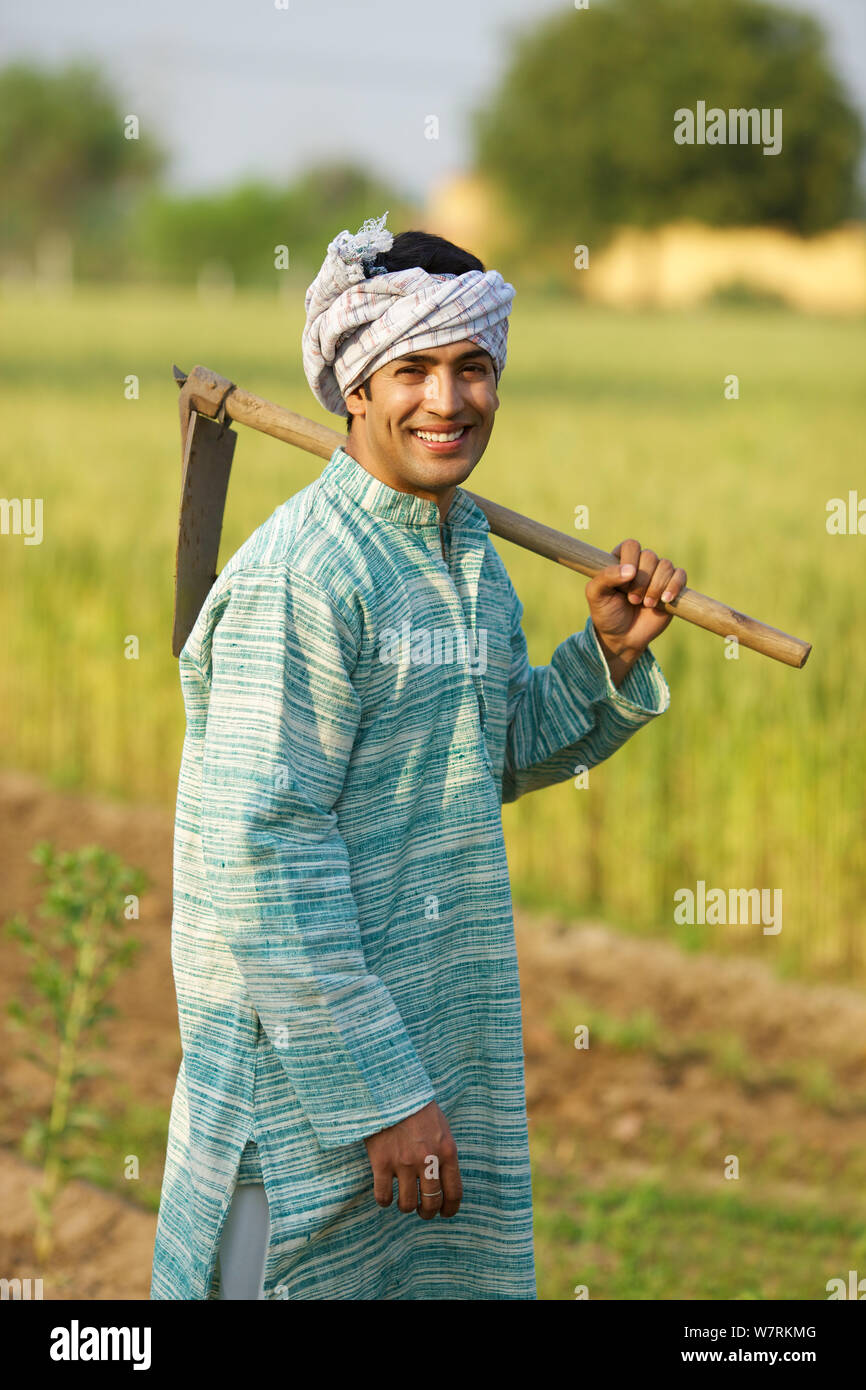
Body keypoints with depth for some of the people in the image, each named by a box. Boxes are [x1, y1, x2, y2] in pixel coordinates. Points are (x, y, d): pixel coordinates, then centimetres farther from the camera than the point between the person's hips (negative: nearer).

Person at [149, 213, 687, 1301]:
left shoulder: (470, 555, 9)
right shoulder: (301, 574, -18)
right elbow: (263, 857, -22)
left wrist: (609, 652, 5)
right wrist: (379, 1089, -22)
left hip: (452, 1028, 9)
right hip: (307, 1043, -9)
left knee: (453, 1272, 15)